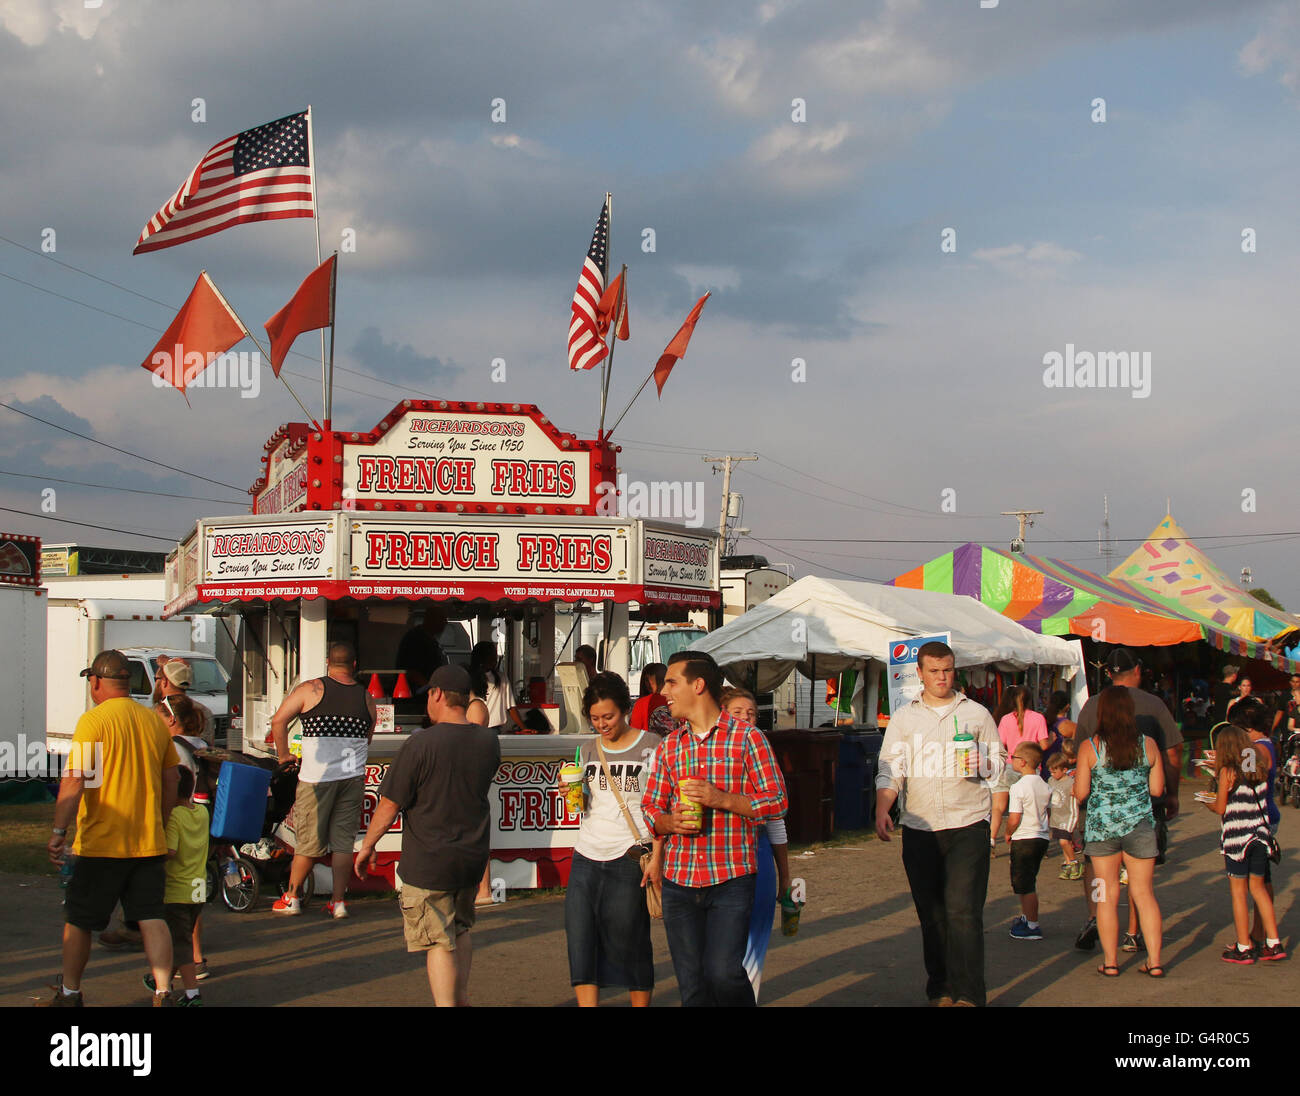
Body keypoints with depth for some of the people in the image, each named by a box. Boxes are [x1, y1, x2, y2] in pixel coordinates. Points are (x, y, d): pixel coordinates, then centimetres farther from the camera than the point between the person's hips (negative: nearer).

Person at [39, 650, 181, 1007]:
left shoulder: (93, 720, -10)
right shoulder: (155, 721, 7)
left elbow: (75, 780, -17)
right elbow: (171, 780, 14)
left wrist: (59, 832, -17)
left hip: (102, 843, -4)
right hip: (149, 841, 5)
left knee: (78, 920, 11)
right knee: (152, 918, 4)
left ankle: (69, 994, 22)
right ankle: (163, 993, -7)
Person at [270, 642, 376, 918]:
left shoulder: (310, 689, -5)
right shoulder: (366, 698, 5)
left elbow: (278, 721, -10)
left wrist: (283, 755, 1)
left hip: (317, 778, -2)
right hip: (353, 776, 2)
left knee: (308, 841, 7)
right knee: (343, 841, 7)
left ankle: (291, 897, 18)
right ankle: (338, 901, 7)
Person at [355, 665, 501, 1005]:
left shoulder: (420, 744, -19)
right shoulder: (488, 742, -2)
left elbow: (389, 805, -13)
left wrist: (367, 845, 2)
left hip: (429, 860, -6)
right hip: (474, 856, 6)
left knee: (438, 942, 1)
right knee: (460, 930, 23)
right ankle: (461, 998, 31)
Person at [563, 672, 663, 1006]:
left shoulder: (649, 747, -3)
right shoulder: (589, 750, 12)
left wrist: (657, 858, -11)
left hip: (629, 856, -5)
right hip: (587, 854, 5)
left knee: (630, 940, 0)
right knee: (580, 937, -3)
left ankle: (641, 1004, 13)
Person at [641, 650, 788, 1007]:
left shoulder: (747, 737, 0)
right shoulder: (669, 746, 13)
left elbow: (777, 801, -2)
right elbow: (649, 807, 16)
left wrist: (722, 799, -15)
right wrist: (671, 822, -6)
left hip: (731, 880, -4)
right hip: (679, 880, 4)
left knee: (723, 973, -15)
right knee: (691, 984, 3)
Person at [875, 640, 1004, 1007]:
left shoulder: (976, 714, 9)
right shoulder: (903, 718, 11)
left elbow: (1000, 763, 12)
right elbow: (890, 769, 6)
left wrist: (982, 766, -11)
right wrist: (882, 810, -10)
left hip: (968, 824, -2)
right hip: (920, 828, 2)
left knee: (962, 910, -12)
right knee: (931, 914, 6)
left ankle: (967, 994, -11)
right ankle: (940, 989, 16)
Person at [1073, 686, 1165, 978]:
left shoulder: (1089, 748, -8)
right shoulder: (1148, 745, -2)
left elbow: (1080, 793, -6)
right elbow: (1157, 789, 3)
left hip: (1102, 826, -1)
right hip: (1140, 825, 1)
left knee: (1107, 896, 7)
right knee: (1144, 893, 8)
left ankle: (1110, 962, 10)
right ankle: (1154, 961, 8)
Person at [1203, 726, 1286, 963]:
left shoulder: (1227, 772, -10)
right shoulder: (1259, 771, 6)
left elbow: (1220, 808, -10)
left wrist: (1208, 803, 11)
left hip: (1237, 837, -5)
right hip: (1260, 834, 5)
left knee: (1238, 891, 3)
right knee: (1257, 887, 16)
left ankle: (1244, 948, 6)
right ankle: (1273, 944, 15)